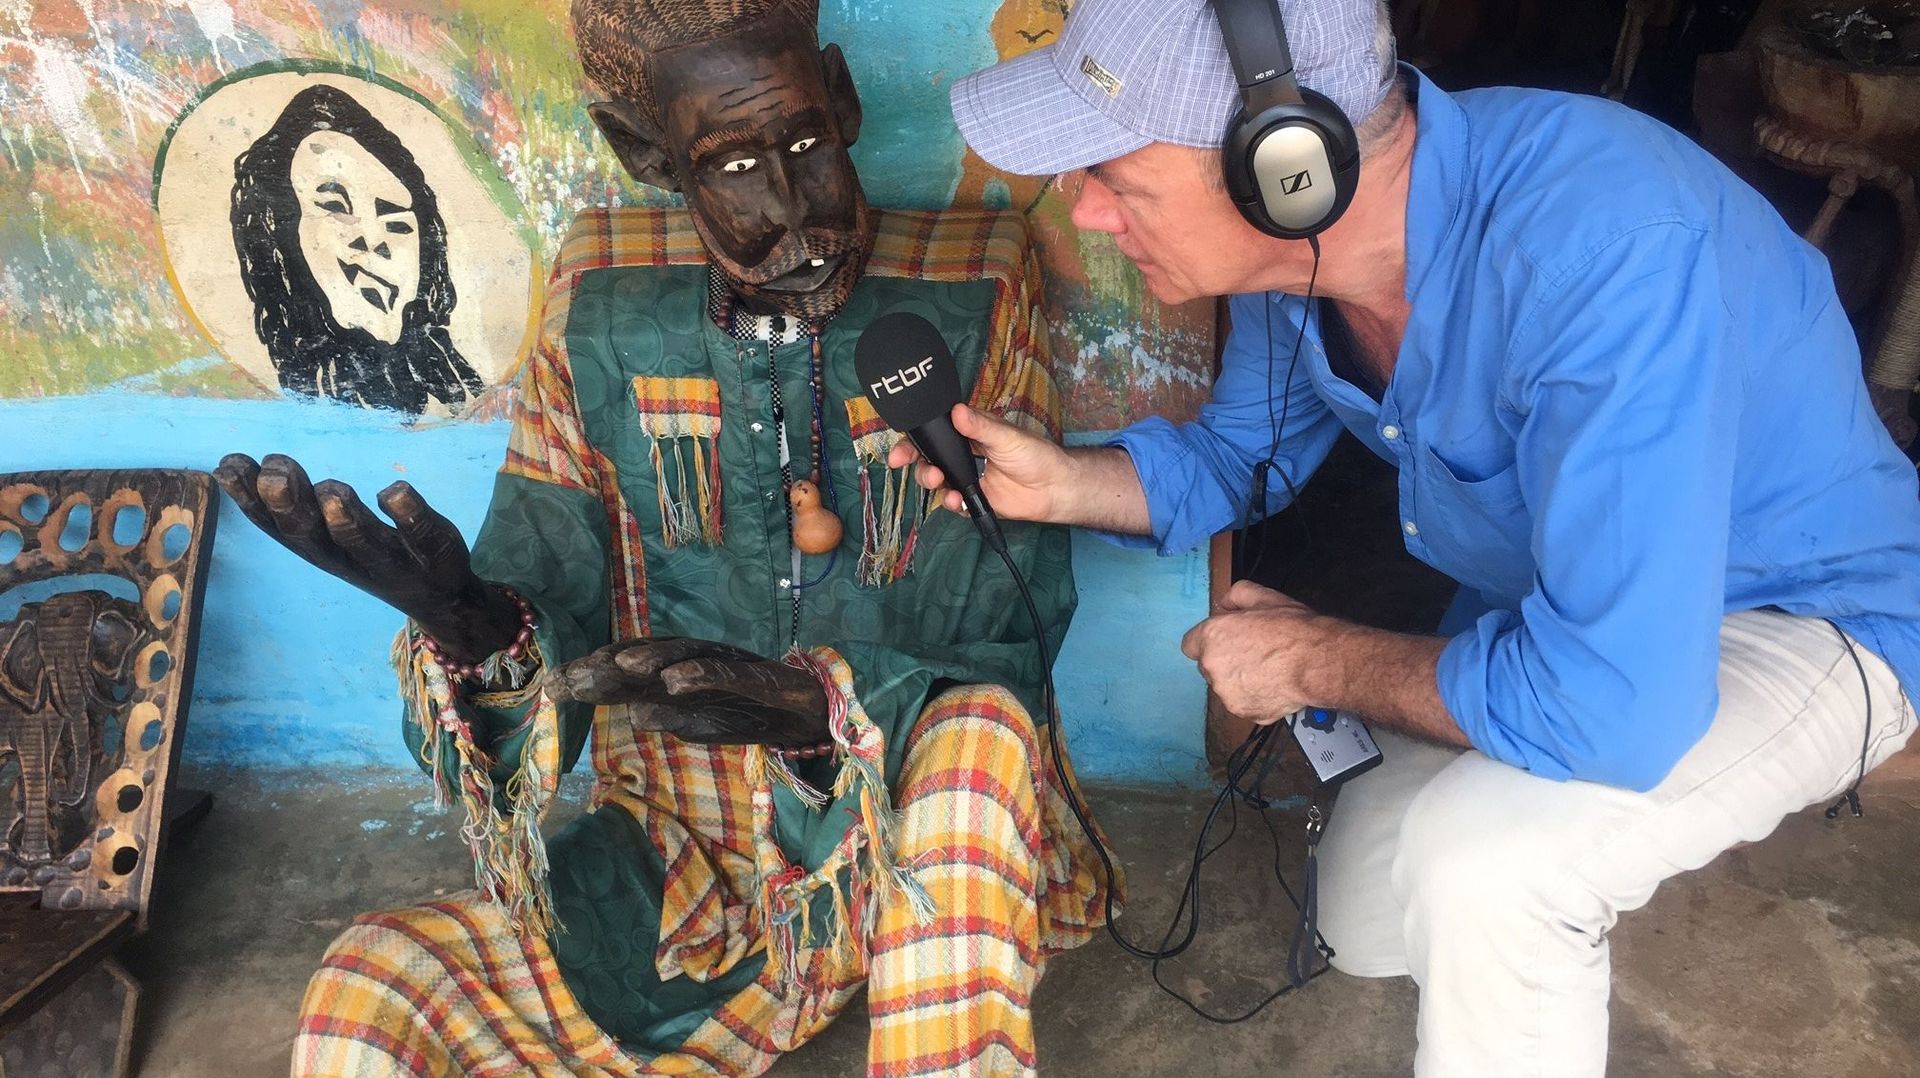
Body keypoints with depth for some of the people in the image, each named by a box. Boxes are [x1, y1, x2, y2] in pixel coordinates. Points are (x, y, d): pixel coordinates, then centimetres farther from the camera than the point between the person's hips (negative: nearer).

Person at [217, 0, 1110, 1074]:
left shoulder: (980, 288, -10)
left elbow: (1008, 654, -12)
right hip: (678, 859, 2)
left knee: (978, 730, -34)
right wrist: (477, 625, -25)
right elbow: (551, 617, -1)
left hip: (927, 851, -1)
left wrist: (820, 701, -31)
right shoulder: (601, 299, -3)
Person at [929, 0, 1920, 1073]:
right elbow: (1237, 455, 3)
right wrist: (1058, 480, -16)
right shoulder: (1296, 239, -16)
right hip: (1553, 609, 7)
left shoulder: (1609, 252, -41)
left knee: (1481, 855, -33)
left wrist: (1315, 661, -26)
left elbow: (1609, 703, -43)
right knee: (1369, 925, 13)